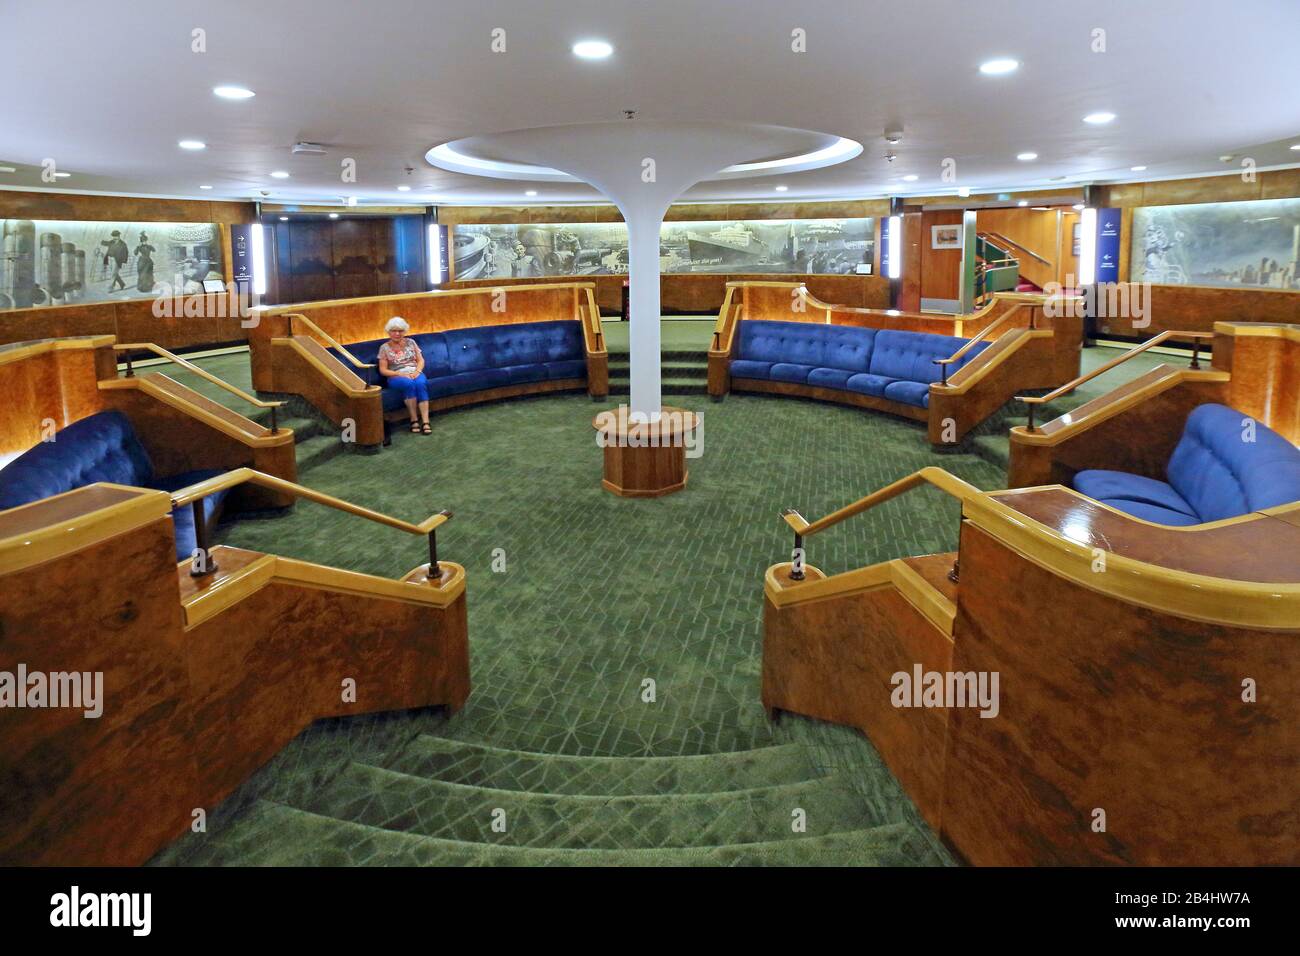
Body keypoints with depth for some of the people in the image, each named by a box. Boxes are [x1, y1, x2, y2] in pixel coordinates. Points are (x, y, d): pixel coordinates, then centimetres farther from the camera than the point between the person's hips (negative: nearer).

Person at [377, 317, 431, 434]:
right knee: (409, 384, -38)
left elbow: (421, 360, 10)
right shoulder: (384, 347, 4)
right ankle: (414, 420, -31)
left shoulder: (411, 342, 12)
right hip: (396, 377, -2)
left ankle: (425, 422, -42)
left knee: (421, 383, -34)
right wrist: (400, 374, -15)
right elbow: (383, 370, 0)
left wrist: (417, 371, -12)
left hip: (414, 373, 2)